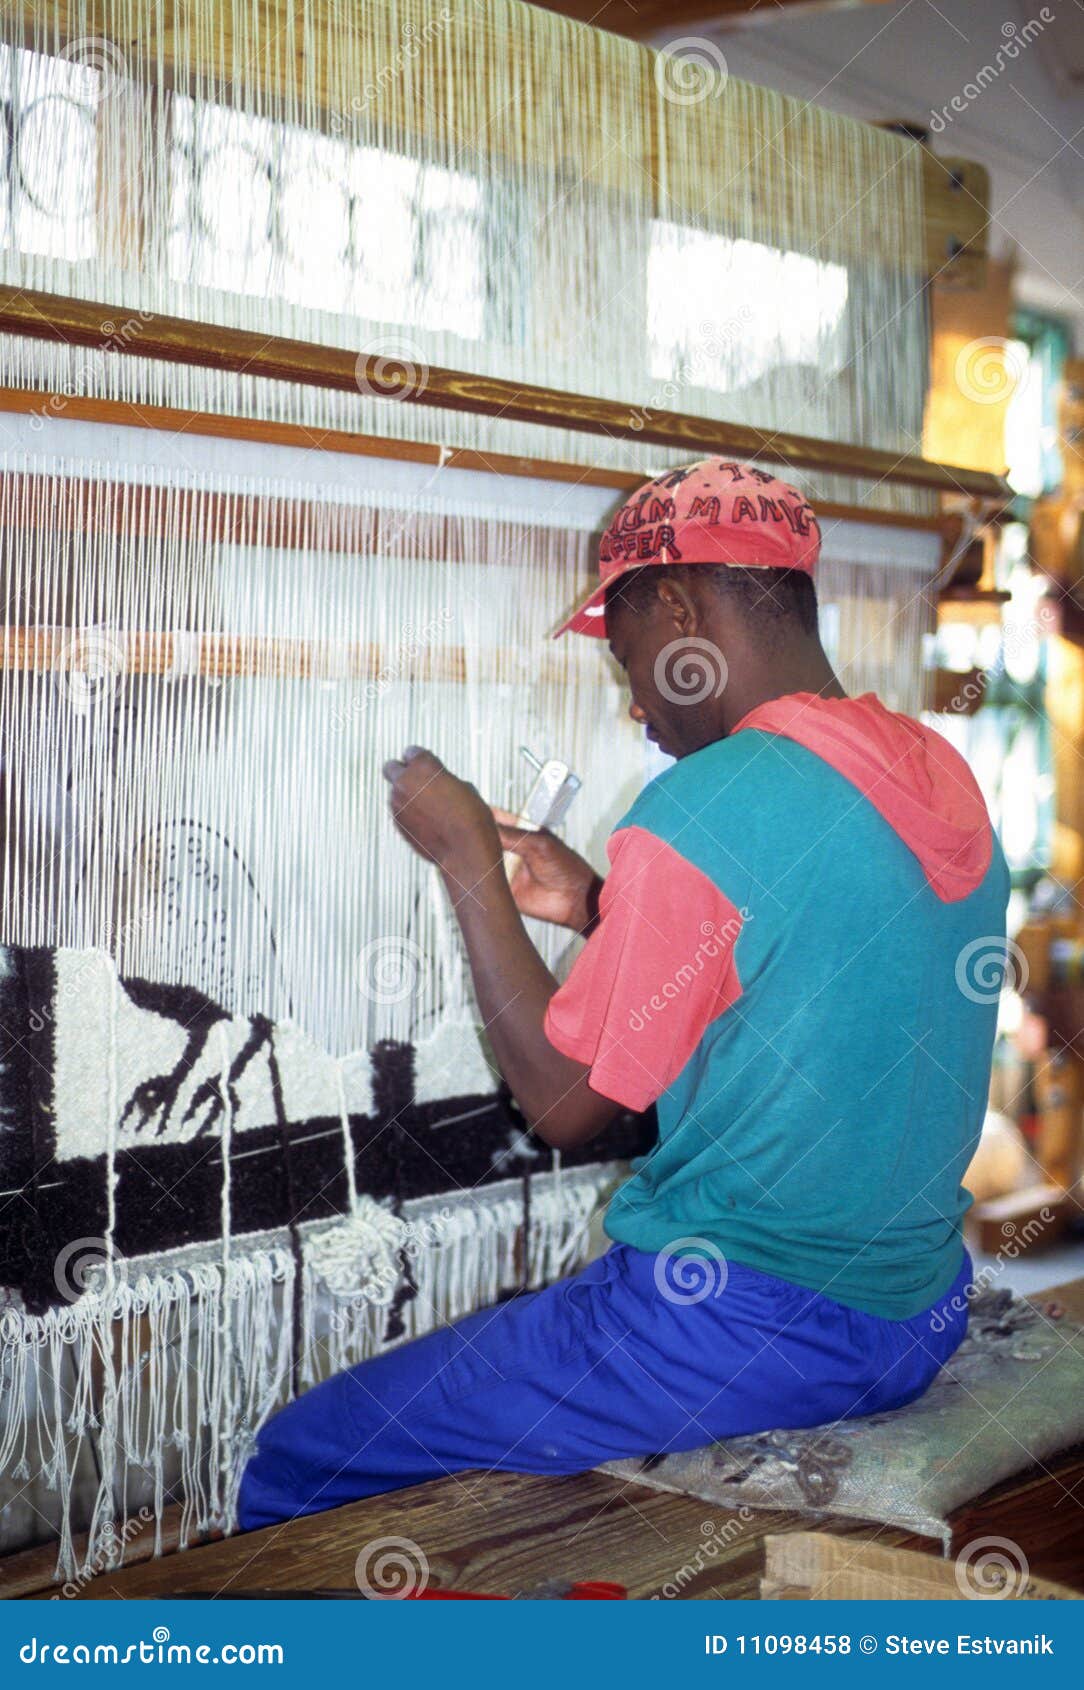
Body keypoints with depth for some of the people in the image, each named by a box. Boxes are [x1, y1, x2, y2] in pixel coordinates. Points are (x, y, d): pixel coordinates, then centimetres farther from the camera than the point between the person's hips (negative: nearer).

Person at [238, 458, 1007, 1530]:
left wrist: (466, 863, -3)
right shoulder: (944, 777, 4)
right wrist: (603, 909, 15)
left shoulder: (707, 807, -21)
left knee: (297, 1467, 1)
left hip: (738, 1323, -9)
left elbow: (563, 1103, -12)